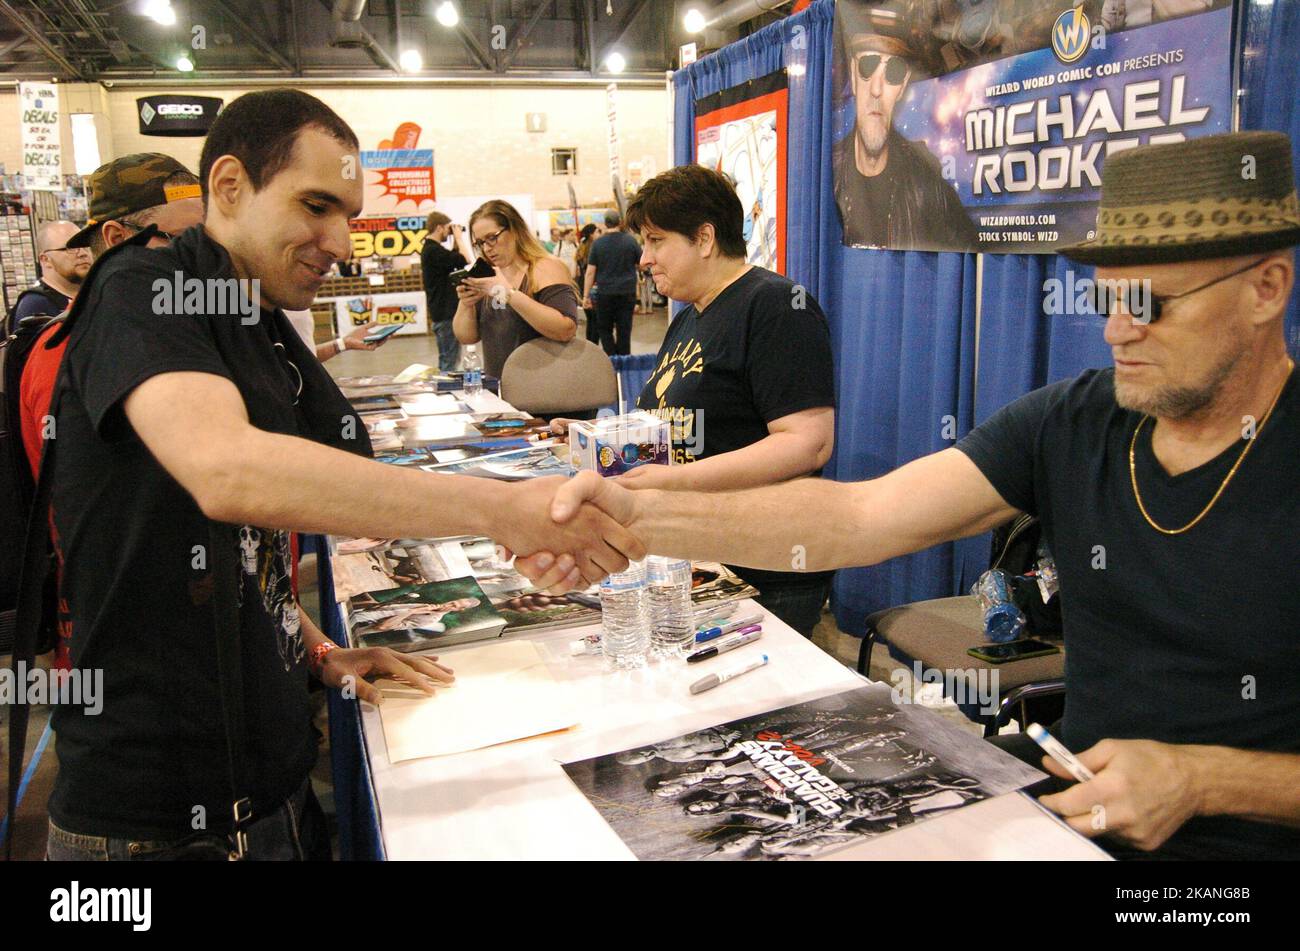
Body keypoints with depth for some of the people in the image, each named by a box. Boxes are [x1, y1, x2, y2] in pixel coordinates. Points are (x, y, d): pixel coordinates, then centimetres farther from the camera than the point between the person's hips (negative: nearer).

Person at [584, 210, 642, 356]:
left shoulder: (598, 243, -4)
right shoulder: (630, 240, -3)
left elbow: (590, 272, -4)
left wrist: (586, 295, 1)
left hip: (605, 293, -1)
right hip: (627, 292, 1)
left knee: (605, 329, 11)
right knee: (624, 330, 6)